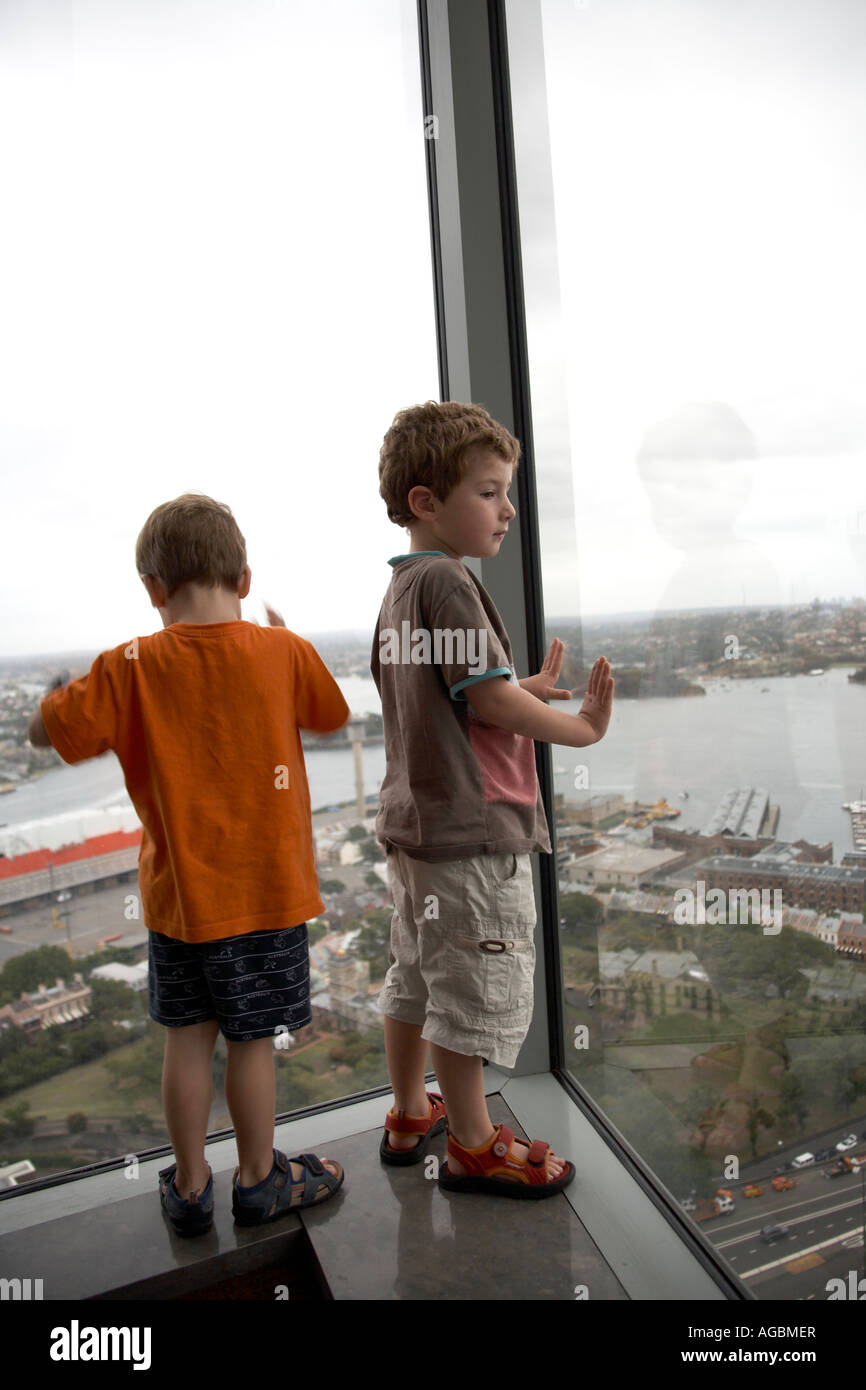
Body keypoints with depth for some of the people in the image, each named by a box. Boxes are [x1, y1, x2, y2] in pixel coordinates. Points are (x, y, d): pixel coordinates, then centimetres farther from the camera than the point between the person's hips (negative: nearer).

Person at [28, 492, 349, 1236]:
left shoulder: (130, 667, -12)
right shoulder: (284, 652, -11)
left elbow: (46, 730, -5)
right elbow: (332, 714, 7)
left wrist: (71, 687, 13)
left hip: (179, 894, 1)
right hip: (267, 891, -1)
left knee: (188, 1036, 17)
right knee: (252, 1040, 13)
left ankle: (190, 1186, 34)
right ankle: (259, 1178, 33)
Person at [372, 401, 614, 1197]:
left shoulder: (399, 588, 13)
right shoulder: (447, 582, -17)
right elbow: (488, 699, -20)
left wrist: (529, 690, 12)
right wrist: (583, 728, -6)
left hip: (415, 819, 10)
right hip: (472, 830, -10)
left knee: (416, 978, 21)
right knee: (475, 989, 6)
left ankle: (410, 1117, 39)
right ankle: (473, 1146, 24)